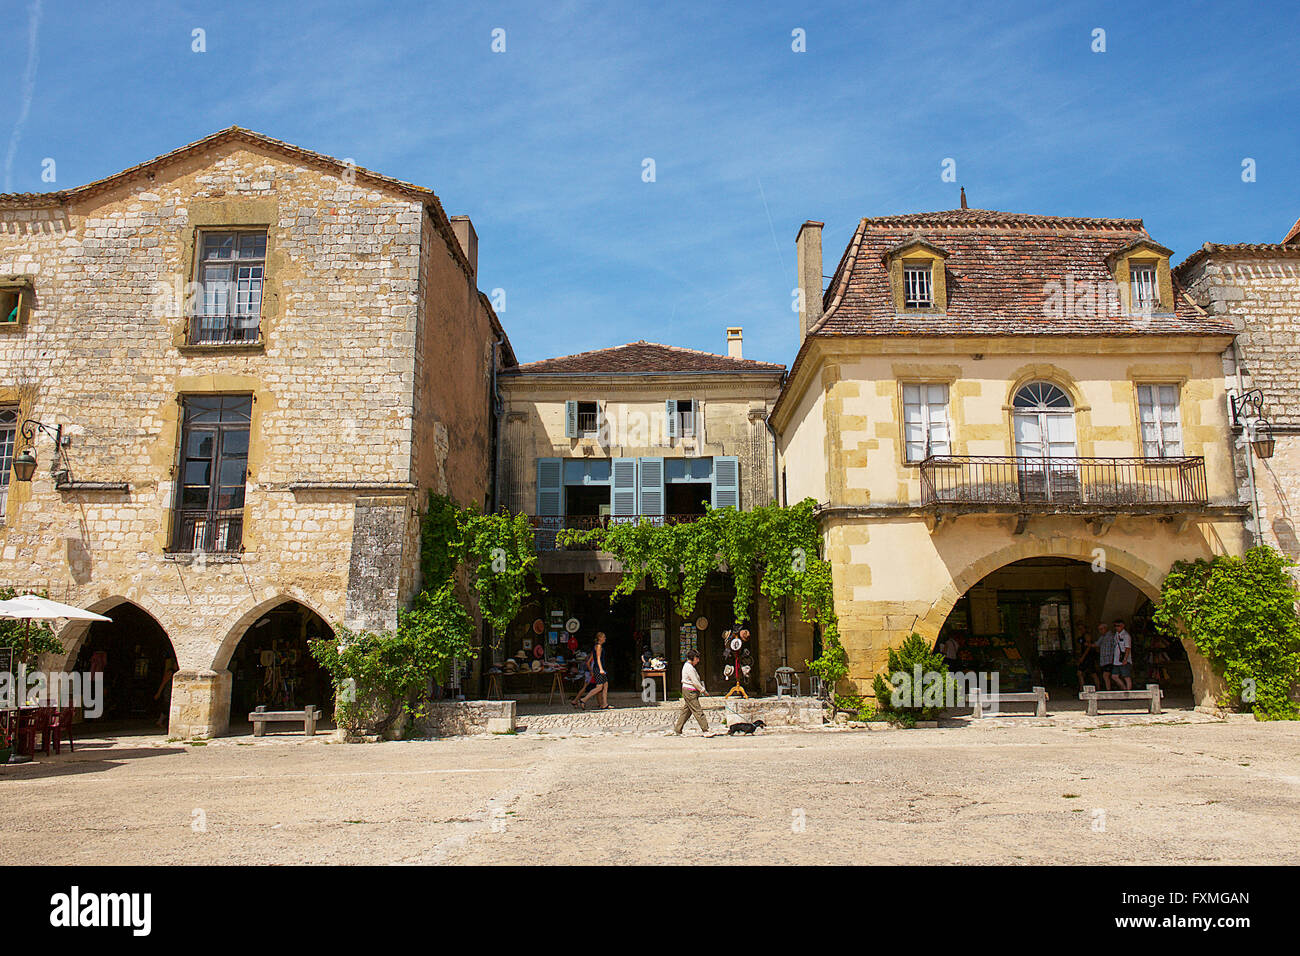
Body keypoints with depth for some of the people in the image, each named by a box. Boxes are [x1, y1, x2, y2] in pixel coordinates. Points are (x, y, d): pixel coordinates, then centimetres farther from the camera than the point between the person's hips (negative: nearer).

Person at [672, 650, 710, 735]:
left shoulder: (688, 666, 17)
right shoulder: (689, 667, -15)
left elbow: (696, 680, 19)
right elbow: (695, 682, -16)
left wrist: (702, 689, 10)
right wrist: (703, 690, -6)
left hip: (688, 692, 10)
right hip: (690, 691, -10)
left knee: (686, 711, 11)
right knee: (698, 711, -8)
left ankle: (677, 731, 14)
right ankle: (705, 730, -7)